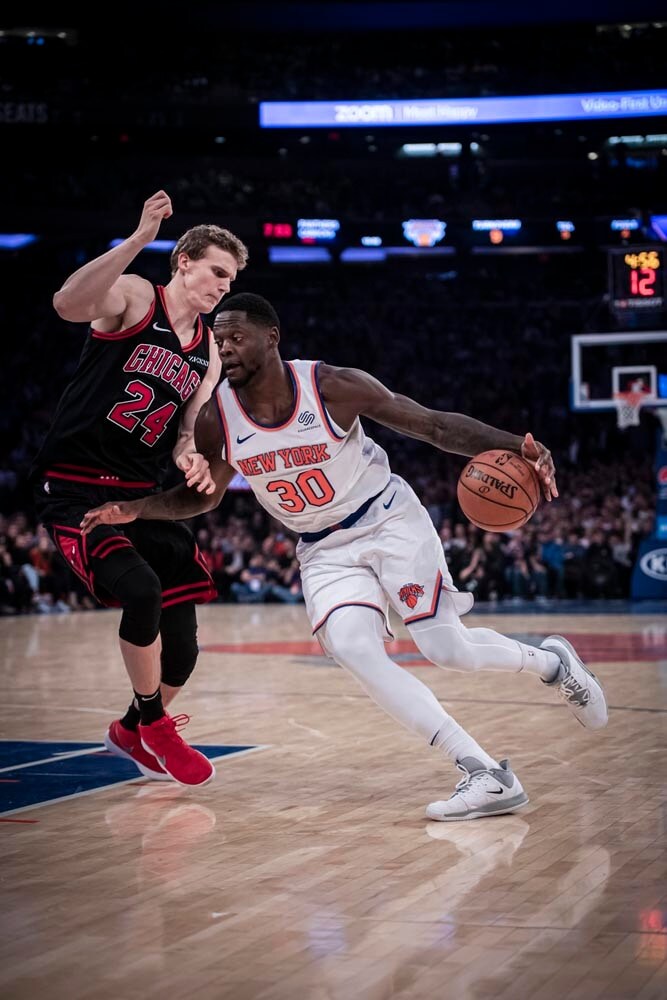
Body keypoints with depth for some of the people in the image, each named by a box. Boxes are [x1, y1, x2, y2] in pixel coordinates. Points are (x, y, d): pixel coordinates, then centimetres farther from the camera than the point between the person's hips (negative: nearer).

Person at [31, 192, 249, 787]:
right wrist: (139, 240, -38)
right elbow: (68, 304, -30)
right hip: (75, 488, -7)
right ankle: (152, 725, -4)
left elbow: (186, 431, 14)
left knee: (181, 650, 1)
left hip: (143, 494, 7)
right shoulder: (132, 296, -8)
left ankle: (132, 734, 33)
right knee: (141, 587, -29)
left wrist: (189, 458, -11)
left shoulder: (208, 351, 12)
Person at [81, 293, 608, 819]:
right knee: (352, 648, -22)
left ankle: (550, 660, 21)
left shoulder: (333, 387, -21)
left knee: (445, 647, -14)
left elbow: (435, 425, -17)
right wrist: (135, 508, -11)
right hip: (325, 549, 3)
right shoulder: (216, 418, -11)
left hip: (388, 519, -3)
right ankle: (486, 775, -21)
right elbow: (203, 495, 7)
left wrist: (515, 447, -32)